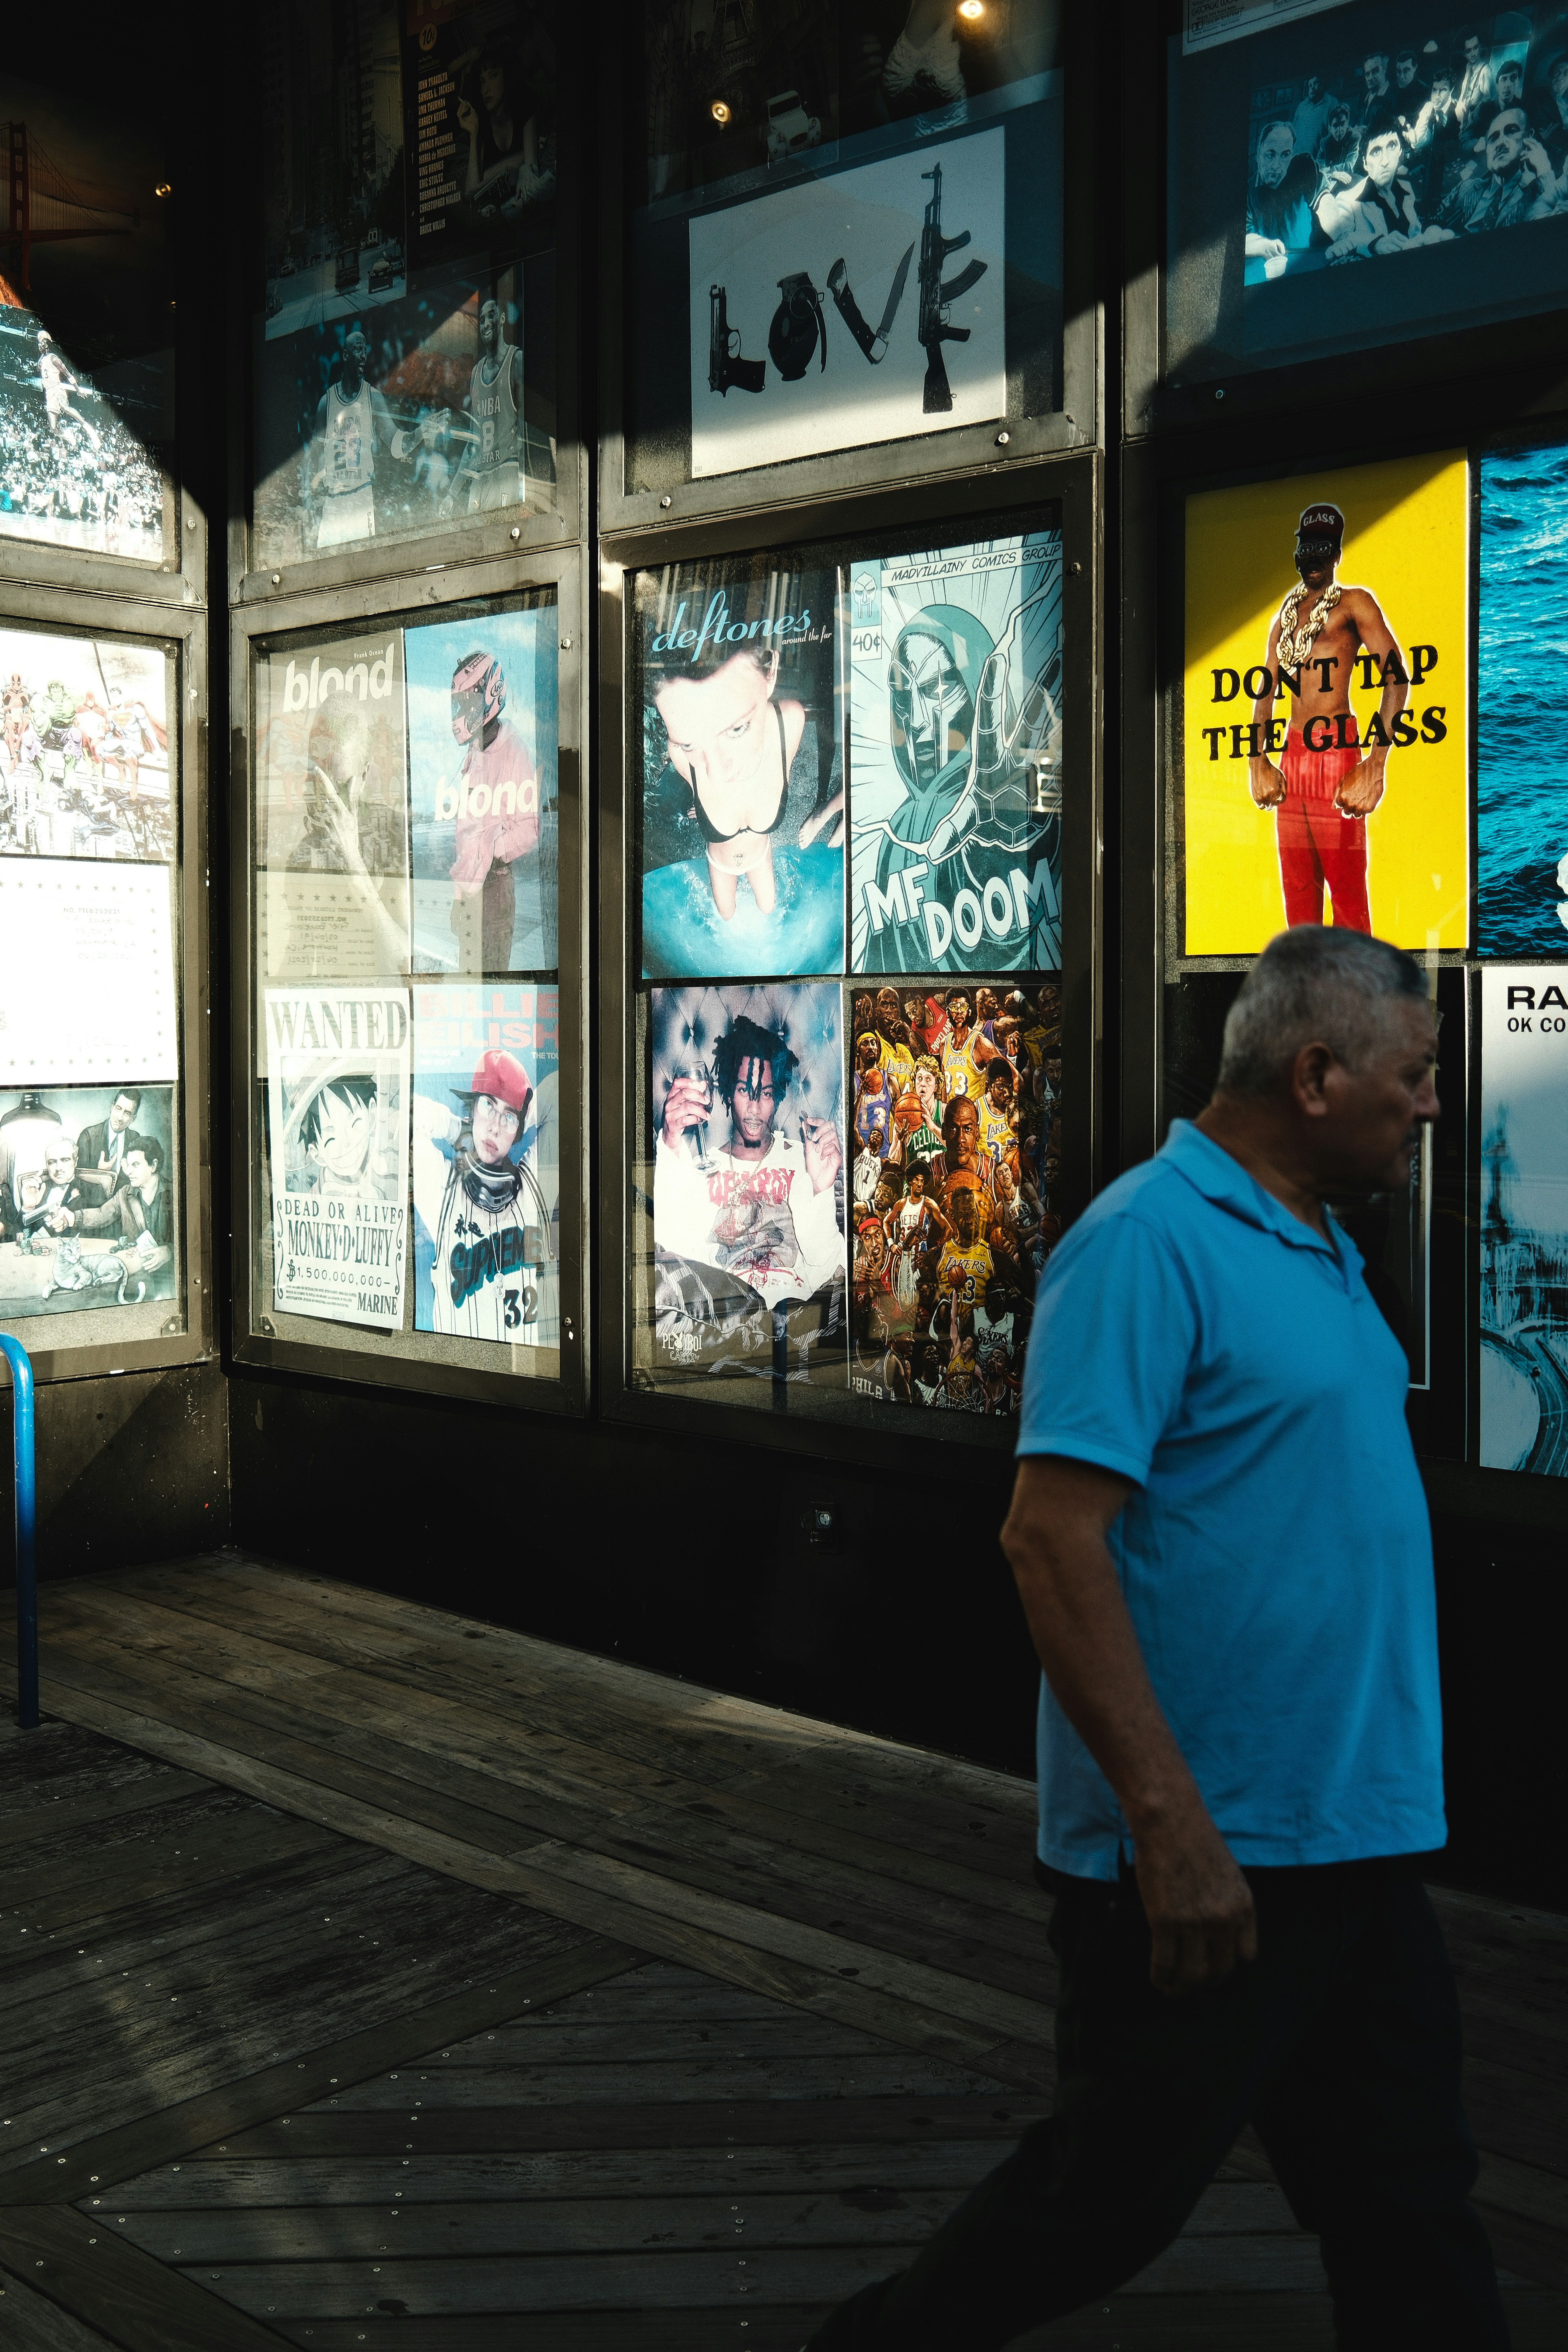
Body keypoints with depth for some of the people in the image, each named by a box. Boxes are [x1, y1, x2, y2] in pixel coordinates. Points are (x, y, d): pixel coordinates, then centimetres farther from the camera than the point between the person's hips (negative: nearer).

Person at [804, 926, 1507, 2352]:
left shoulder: (1320, 1248, 12)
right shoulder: (1150, 1241, -18)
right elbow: (1052, 1535, -25)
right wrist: (1168, 1820, -26)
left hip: (1356, 1844, 9)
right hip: (1203, 1857, -9)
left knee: (1411, 2206, 17)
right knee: (1108, 2197, 7)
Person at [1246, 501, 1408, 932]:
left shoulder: (1354, 603, 2)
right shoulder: (1286, 615, 20)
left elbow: (1397, 678, -7)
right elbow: (1266, 692, 19)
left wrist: (1377, 760, -17)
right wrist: (1258, 760, 5)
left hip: (1337, 751, -6)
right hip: (1292, 757, 6)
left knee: (1346, 887, -10)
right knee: (1297, 887, 6)